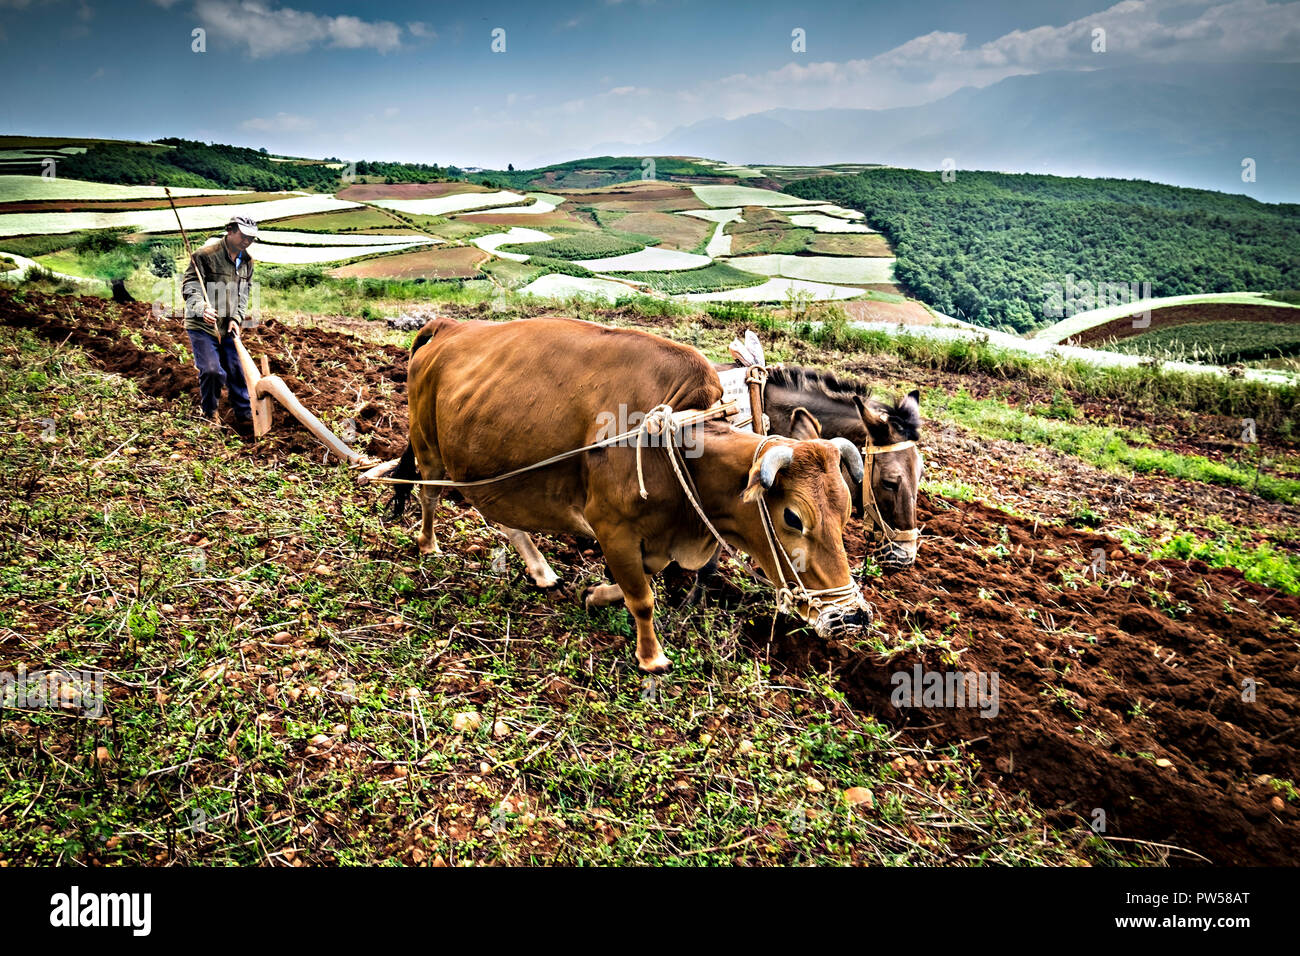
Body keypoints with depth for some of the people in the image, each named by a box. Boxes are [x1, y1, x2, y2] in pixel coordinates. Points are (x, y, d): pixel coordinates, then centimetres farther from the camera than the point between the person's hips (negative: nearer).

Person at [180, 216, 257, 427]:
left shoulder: (247, 261, 8)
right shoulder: (205, 255, -12)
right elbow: (189, 286, -13)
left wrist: (237, 318, 0)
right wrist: (201, 308, -31)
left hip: (228, 328, 6)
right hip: (202, 326, -6)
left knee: (237, 370, 7)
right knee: (212, 370, -12)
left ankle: (244, 413, 21)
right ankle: (208, 412, 12)